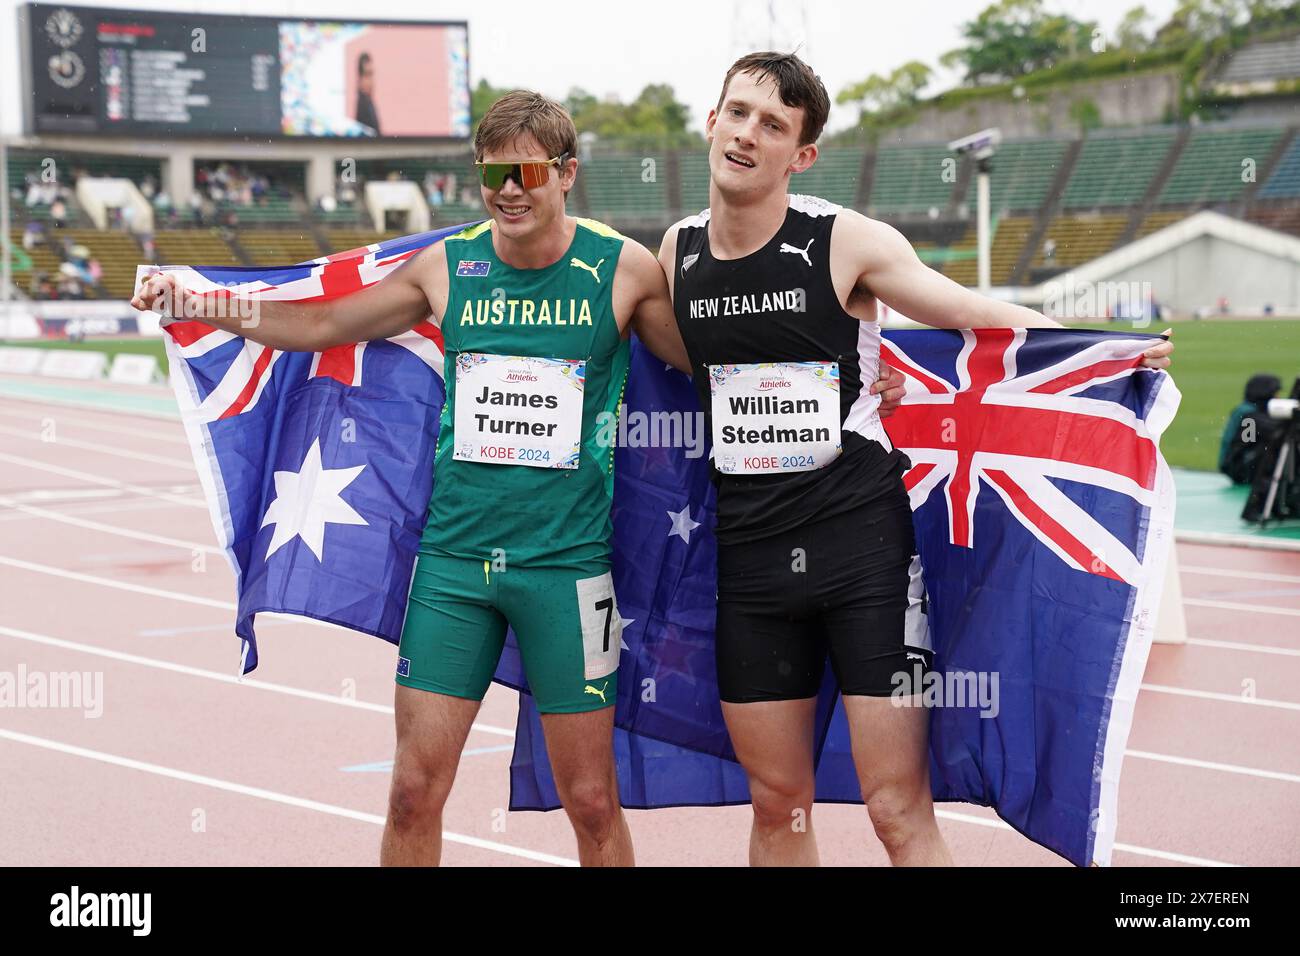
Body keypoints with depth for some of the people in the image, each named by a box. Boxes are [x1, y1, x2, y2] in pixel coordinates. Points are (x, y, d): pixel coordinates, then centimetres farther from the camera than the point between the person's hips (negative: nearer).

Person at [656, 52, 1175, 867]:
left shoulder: (846, 242, -7)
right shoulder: (677, 252, 6)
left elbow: (976, 313, -11)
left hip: (861, 544, -4)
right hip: (749, 555, 4)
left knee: (900, 810, -5)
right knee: (779, 803, 10)